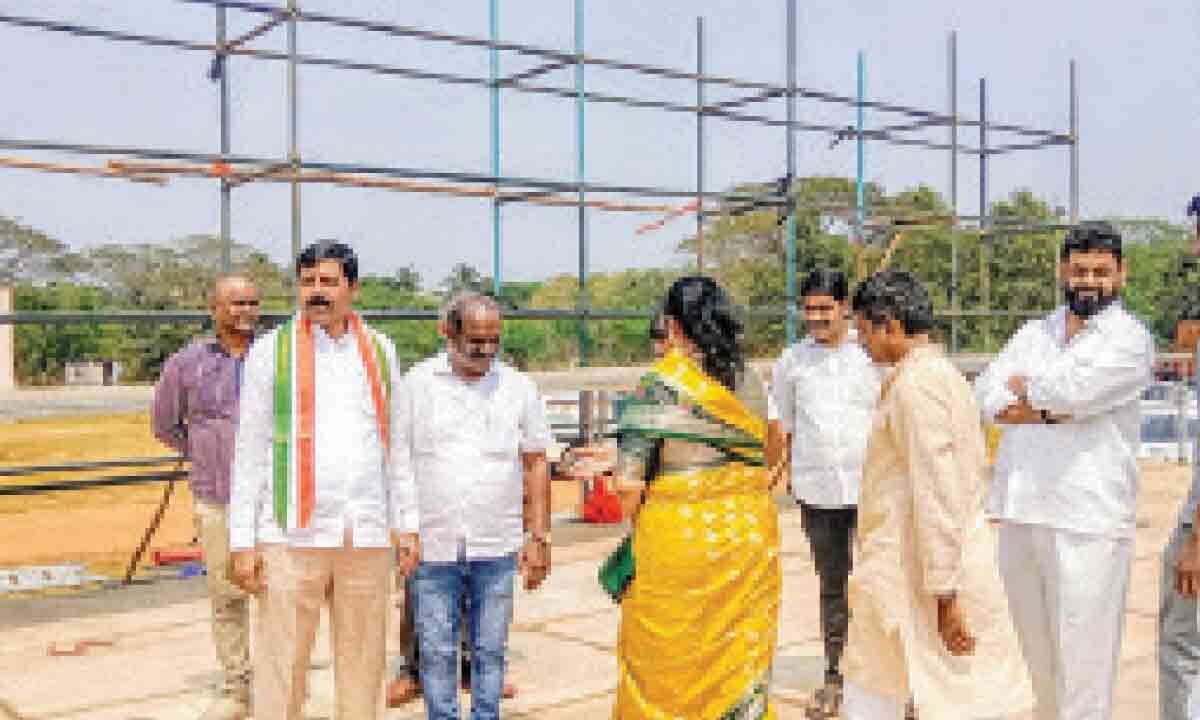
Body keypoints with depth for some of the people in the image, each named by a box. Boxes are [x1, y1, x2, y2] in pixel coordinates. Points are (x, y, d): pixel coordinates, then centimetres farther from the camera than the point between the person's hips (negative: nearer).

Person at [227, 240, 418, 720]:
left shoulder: (379, 351, 12)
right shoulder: (272, 351, 3)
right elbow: (249, 452, 2)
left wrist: (406, 524, 10)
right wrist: (242, 541, -4)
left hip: (368, 537, 3)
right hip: (293, 536, -3)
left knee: (363, 666, 9)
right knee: (281, 667, -2)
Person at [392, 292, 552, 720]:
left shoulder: (518, 387, 6)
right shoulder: (417, 383, 2)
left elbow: (535, 464, 8)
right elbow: (399, 463, 4)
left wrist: (539, 537, 2)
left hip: (497, 546, 1)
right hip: (432, 545, -1)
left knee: (491, 649, 9)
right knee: (436, 652, 5)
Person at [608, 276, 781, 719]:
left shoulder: (659, 386, -12)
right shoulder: (750, 383, 2)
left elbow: (629, 481, -13)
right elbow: (760, 461, 6)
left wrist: (639, 529, 3)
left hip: (677, 538, -4)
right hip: (750, 533, 5)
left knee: (666, 661, 11)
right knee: (743, 660, 14)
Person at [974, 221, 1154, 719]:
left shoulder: (1130, 339, -1)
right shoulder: (1034, 333, 16)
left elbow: (1069, 389, -17)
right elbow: (986, 396, 4)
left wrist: (1022, 387, 2)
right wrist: (1051, 408, -11)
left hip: (1087, 519, -5)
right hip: (1019, 511, 6)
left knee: (1082, 663, -5)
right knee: (1039, 659, 15)